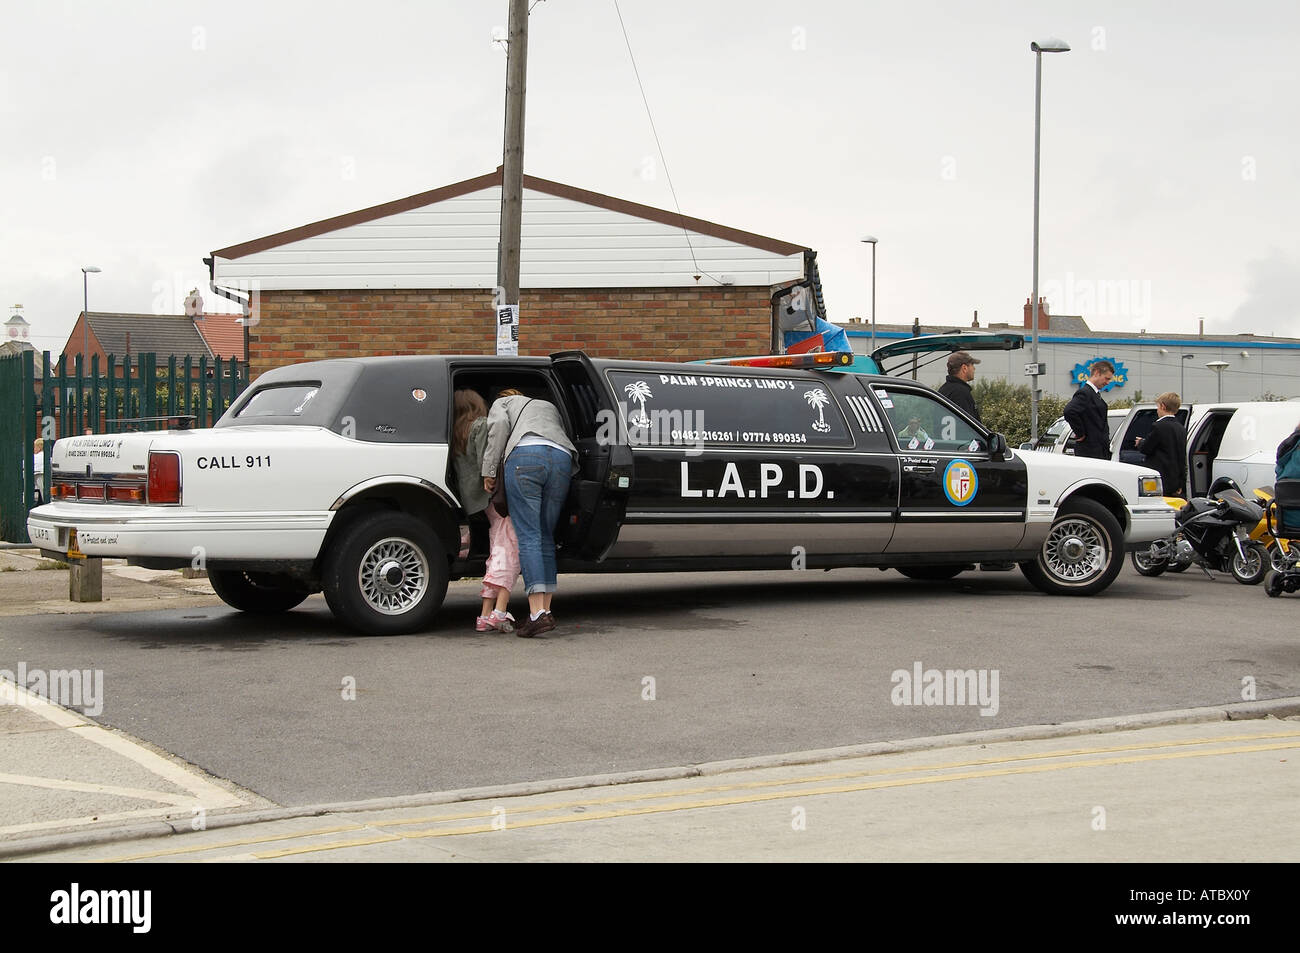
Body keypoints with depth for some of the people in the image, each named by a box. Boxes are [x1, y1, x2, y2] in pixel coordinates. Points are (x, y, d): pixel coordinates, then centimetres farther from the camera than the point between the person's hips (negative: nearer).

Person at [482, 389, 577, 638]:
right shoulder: (549, 407, 41)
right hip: (563, 459, 4)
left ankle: (537, 614, -19)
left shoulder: (502, 403, 27)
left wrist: (489, 471, 5)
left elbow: (499, 425, 6)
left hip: (525, 455, -4)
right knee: (546, 538, 11)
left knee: (528, 536, -9)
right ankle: (545, 611, 8)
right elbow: (562, 438, 25)